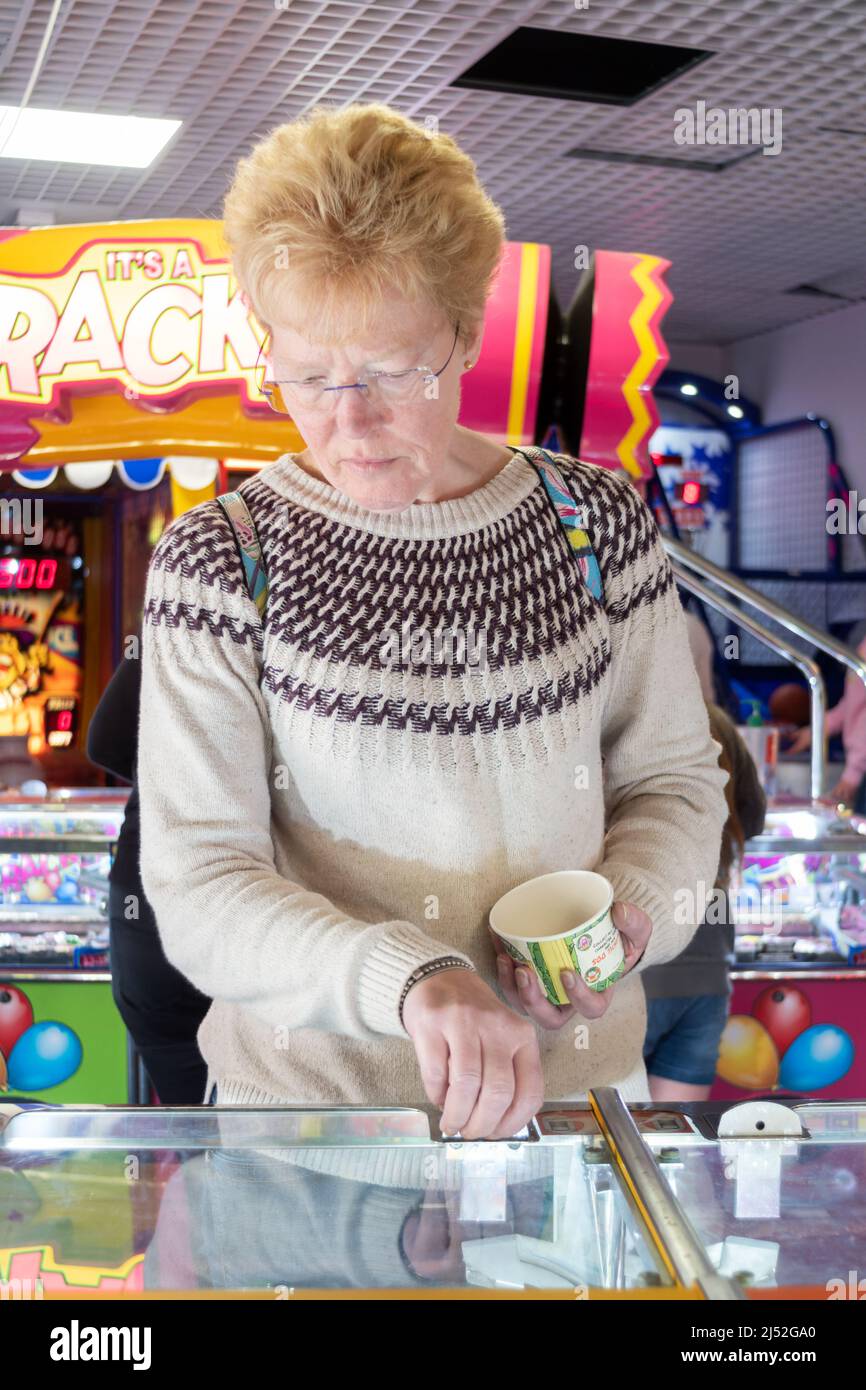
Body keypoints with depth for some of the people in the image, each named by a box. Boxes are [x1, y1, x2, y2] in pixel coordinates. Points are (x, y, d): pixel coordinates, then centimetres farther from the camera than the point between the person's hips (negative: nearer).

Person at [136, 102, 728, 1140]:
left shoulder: (598, 520, -2)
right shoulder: (219, 564, -10)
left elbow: (672, 776, 8)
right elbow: (197, 890, -15)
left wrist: (628, 913, -13)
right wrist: (412, 977, -31)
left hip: (577, 1080, 1)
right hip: (311, 1093, 0)